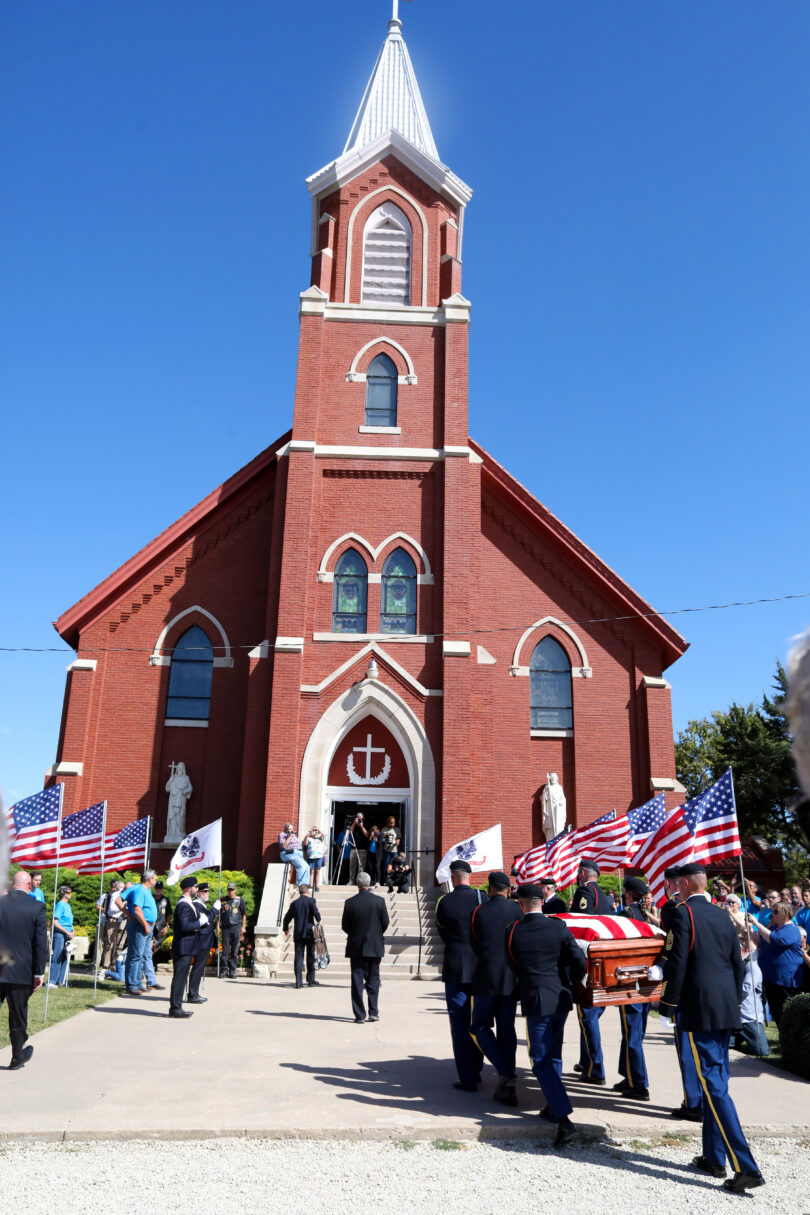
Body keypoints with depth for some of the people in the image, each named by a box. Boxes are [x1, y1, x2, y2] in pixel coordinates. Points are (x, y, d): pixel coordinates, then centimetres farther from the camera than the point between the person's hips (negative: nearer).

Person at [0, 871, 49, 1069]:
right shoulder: (37, 907, -9)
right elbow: (41, 943, -9)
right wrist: (39, 973, -2)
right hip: (21, 971, -1)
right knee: (18, 1015, 12)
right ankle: (17, 1057, 25)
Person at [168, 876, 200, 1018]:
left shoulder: (187, 903, 15)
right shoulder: (183, 905, -18)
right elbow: (184, 926, -27)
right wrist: (199, 923, -17)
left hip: (186, 948, 11)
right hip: (183, 948, -11)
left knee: (181, 977, 14)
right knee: (179, 977, -5)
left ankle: (176, 1007, 21)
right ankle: (175, 1008, 0)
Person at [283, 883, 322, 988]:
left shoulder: (294, 903, 6)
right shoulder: (311, 901, -3)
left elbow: (287, 918, 11)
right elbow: (316, 913, -16)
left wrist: (286, 929, 28)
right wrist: (319, 922, 4)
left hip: (298, 933, 2)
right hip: (310, 933, -2)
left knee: (298, 957, 3)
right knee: (311, 957, 9)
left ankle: (298, 981, -2)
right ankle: (311, 980, 14)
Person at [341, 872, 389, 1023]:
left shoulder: (350, 902, -8)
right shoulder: (379, 901, -6)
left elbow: (345, 926, -2)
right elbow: (385, 923, -1)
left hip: (356, 946, -1)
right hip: (375, 946, 1)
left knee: (357, 981, 5)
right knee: (373, 979, 12)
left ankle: (359, 1015, 5)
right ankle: (373, 1012, 10)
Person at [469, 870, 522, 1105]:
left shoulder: (479, 911, -5)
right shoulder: (518, 910, -3)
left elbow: (474, 944, 5)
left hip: (485, 978, -2)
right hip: (511, 979, 3)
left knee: (479, 1027, 9)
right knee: (506, 1028, 13)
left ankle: (506, 1072, -9)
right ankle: (507, 1086, 14)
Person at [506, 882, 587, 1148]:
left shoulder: (512, 932, -7)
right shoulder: (558, 927, -4)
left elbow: (512, 965, 7)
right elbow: (580, 962, -7)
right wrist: (571, 982, 12)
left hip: (535, 1002, -3)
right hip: (560, 999, 4)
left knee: (541, 1061, 1)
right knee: (553, 1055, 21)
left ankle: (564, 1119, -11)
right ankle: (554, 1107, 29)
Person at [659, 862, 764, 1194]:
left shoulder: (683, 913, -10)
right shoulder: (723, 916, 11)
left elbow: (677, 962, -15)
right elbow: (738, 964, 14)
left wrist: (669, 1002, -5)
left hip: (700, 1009, -8)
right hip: (727, 1010, 8)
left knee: (713, 1084, -5)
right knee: (716, 1082, 15)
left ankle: (746, 1167, -8)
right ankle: (714, 1157, 23)